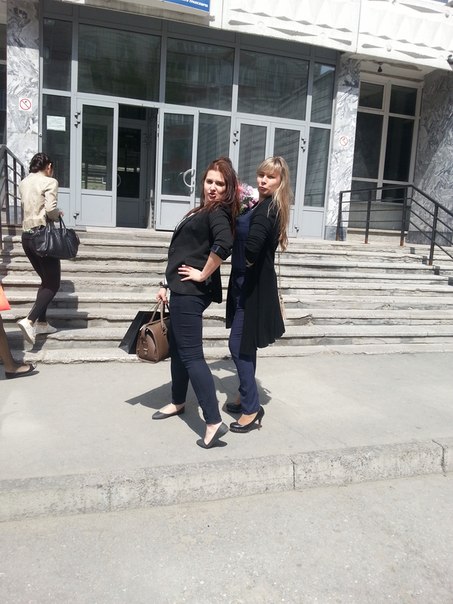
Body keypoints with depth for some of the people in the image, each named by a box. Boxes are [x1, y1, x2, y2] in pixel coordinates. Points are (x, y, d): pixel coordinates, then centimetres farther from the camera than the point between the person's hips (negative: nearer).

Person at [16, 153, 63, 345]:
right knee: (53, 283, 0)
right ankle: (29, 321, -16)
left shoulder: (23, 183, 14)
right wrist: (58, 214, 0)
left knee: (46, 280, 19)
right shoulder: (49, 182, -7)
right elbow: (50, 209, -20)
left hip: (26, 236, 8)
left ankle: (41, 323, 19)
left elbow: (27, 208, 13)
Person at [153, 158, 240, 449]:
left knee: (191, 354, -10)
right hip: (183, 289, 10)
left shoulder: (218, 213, -11)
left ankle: (214, 422, -8)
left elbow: (224, 244, -34)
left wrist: (203, 275, -21)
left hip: (191, 292, -10)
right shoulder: (203, 210, 18)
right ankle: (178, 402, 37)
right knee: (177, 347, 20)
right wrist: (167, 285, 17)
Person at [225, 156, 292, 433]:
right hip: (246, 281, 10)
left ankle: (252, 408, 7)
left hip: (254, 286, -10)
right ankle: (247, 397, 33)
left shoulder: (267, 209, -19)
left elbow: (253, 245, -34)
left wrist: (249, 261, -16)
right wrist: (243, 207, 2)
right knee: (244, 344, 18)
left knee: (239, 345, -4)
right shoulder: (259, 205, 11)